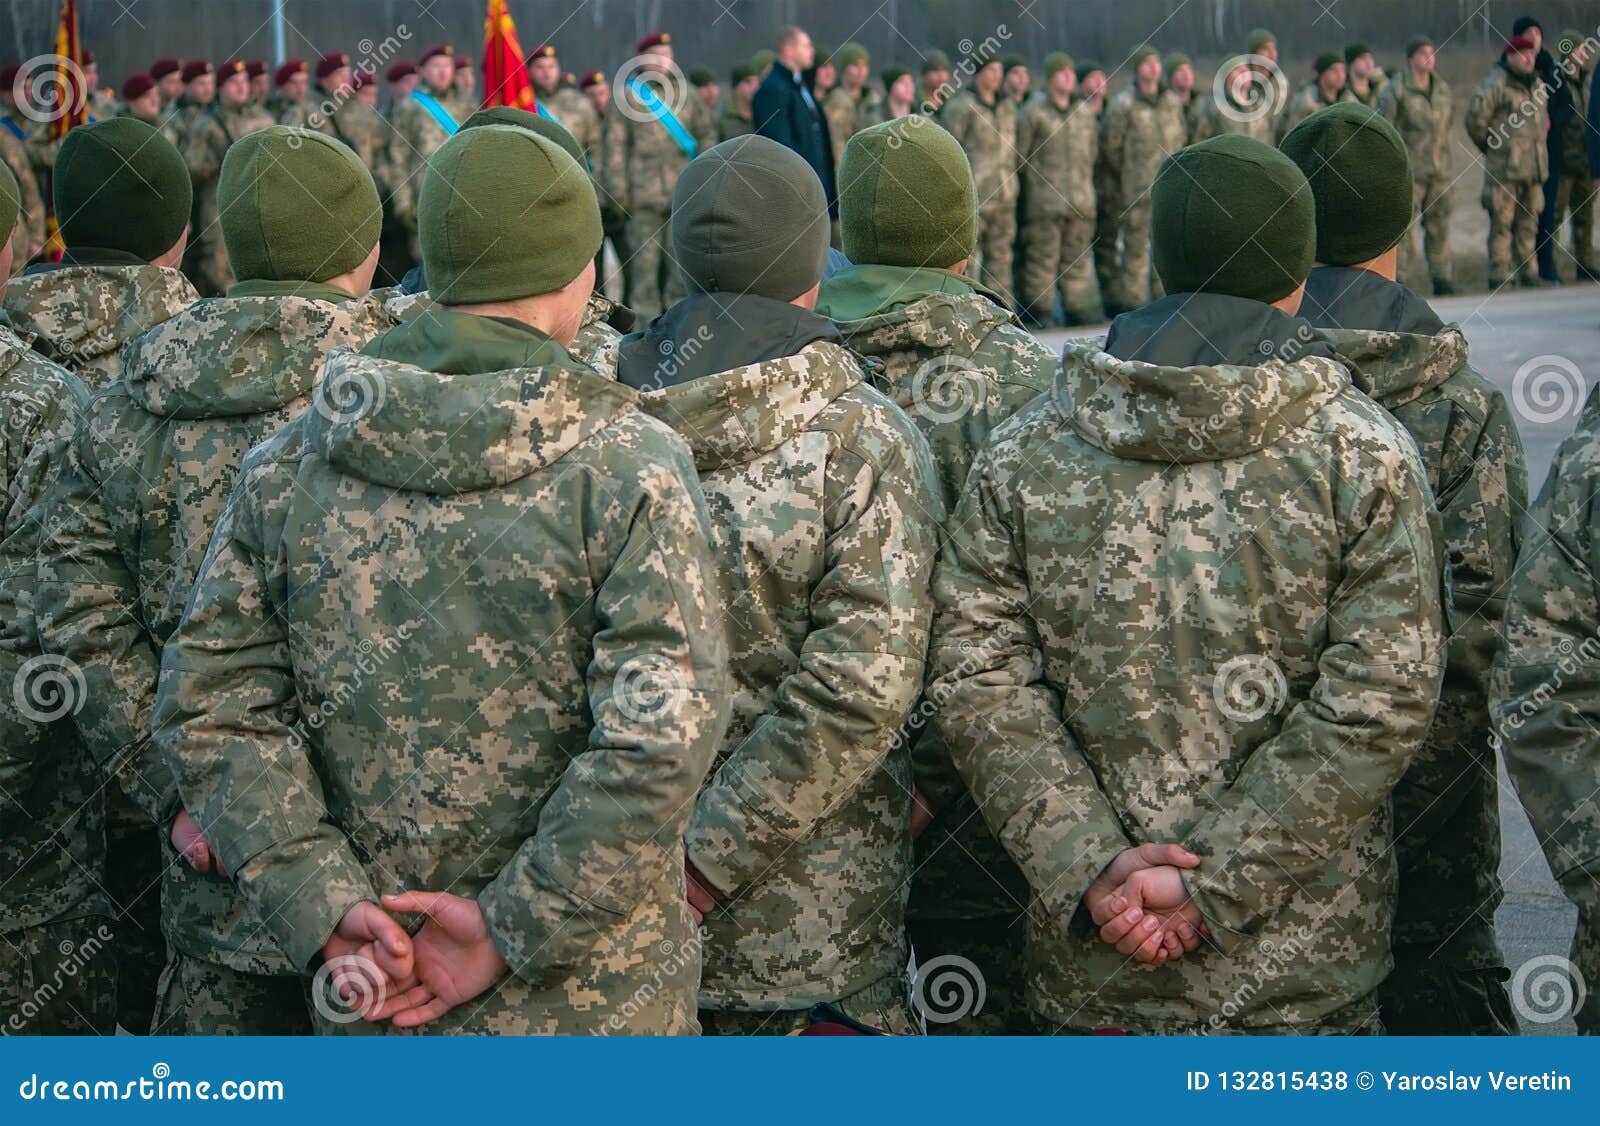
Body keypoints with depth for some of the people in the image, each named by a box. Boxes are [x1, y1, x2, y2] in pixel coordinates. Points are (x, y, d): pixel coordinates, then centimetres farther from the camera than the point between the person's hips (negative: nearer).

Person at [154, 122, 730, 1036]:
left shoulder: (290, 462, 0)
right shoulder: (630, 463, -13)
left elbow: (208, 703, -3)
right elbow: (661, 734, -22)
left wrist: (322, 904, -8)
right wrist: (515, 929, -16)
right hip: (588, 1001, -4)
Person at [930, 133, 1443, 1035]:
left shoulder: (1023, 452, 0)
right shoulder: (1364, 452, -6)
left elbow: (978, 680, -6)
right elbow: (1383, 699, -13)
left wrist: (1087, 869, -10)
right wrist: (1216, 884, -14)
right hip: (1307, 965, -2)